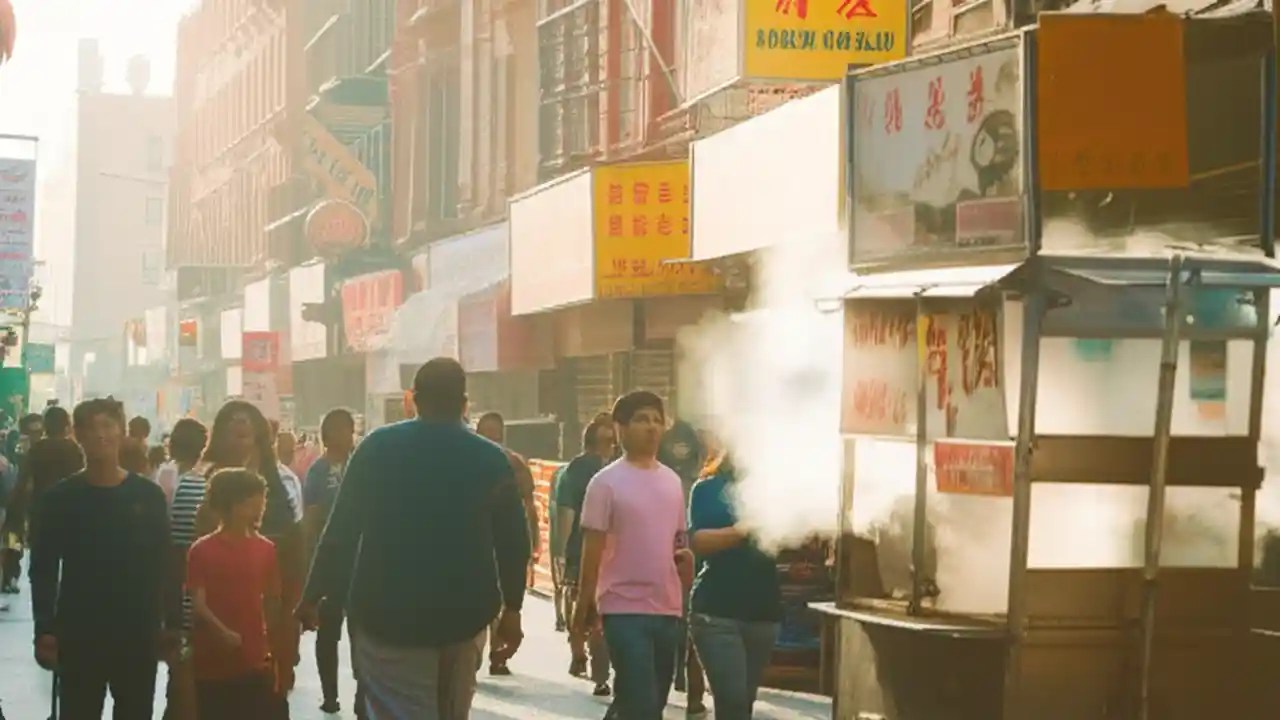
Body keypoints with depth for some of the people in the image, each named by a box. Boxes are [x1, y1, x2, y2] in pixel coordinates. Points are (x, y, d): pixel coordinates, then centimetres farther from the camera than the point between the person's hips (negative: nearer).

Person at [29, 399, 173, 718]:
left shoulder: (148, 496, 2)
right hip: (78, 634, -1)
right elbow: (43, 569, 0)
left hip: (137, 634, 1)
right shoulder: (61, 497, -1)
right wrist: (45, 629, -9)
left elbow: (164, 567, 4)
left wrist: (169, 626, -1)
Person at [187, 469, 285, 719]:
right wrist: (222, 632, -30)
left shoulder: (266, 549, 5)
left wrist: (280, 658, 10)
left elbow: (271, 603, 10)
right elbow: (197, 604, -12)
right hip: (213, 663, -3)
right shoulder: (202, 550, -7)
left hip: (255, 664, 3)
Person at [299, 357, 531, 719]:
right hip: (464, 613, 3)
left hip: (388, 613, -3)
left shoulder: (378, 447, -4)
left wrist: (314, 595, 3)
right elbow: (513, 541, 4)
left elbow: (342, 529, -5)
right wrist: (512, 608, 17)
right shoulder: (492, 459, 1)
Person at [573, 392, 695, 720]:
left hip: (668, 608, 7)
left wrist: (685, 557, -1)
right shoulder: (607, 482, -7)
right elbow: (592, 549, -6)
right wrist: (584, 604, -6)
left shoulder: (672, 481, 12)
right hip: (625, 609, -7)